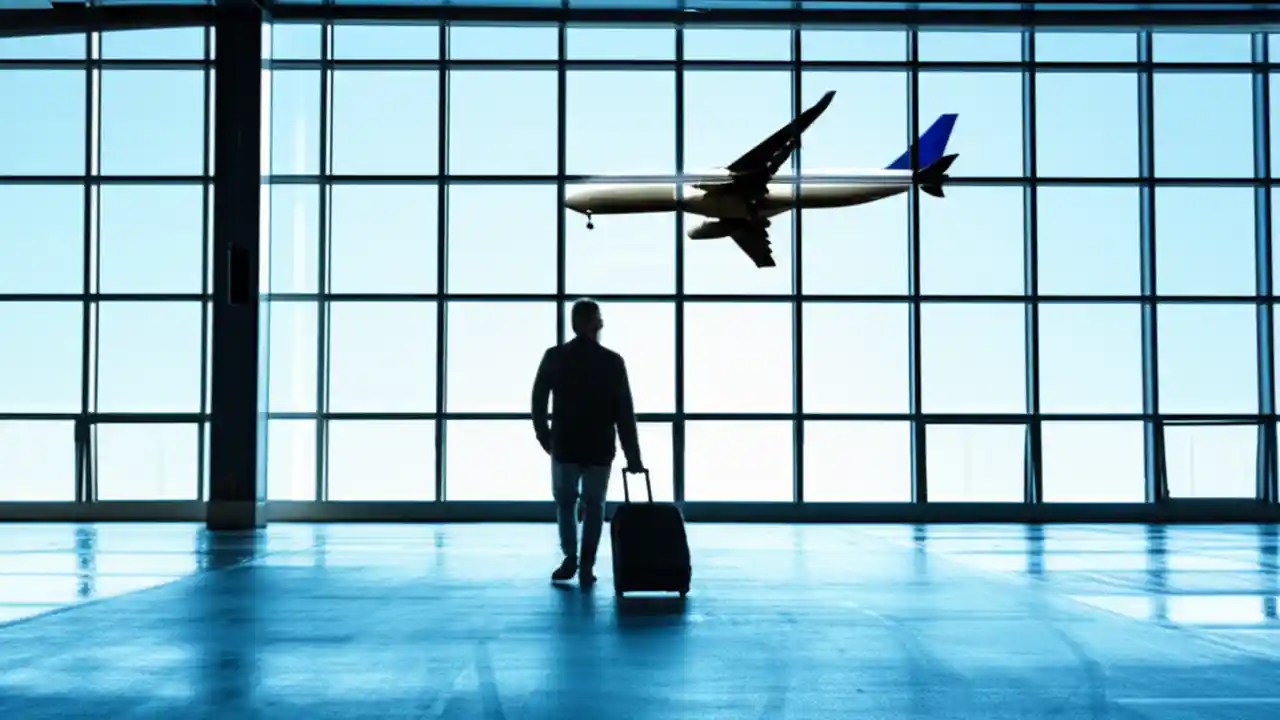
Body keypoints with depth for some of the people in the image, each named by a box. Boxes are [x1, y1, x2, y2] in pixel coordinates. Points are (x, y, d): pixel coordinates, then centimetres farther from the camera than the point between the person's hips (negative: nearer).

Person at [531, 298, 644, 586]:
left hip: (565, 446, 0)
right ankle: (586, 567, 5)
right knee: (593, 506, 11)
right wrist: (633, 455, -3)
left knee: (565, 502, 16)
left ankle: (570, 558, 4)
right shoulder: (612, 361, -6)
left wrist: (544, 436, 16)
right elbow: (624, 412, -6)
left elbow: (538, 401, 3)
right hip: (600, 448, 0)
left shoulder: (554, 357, -3)